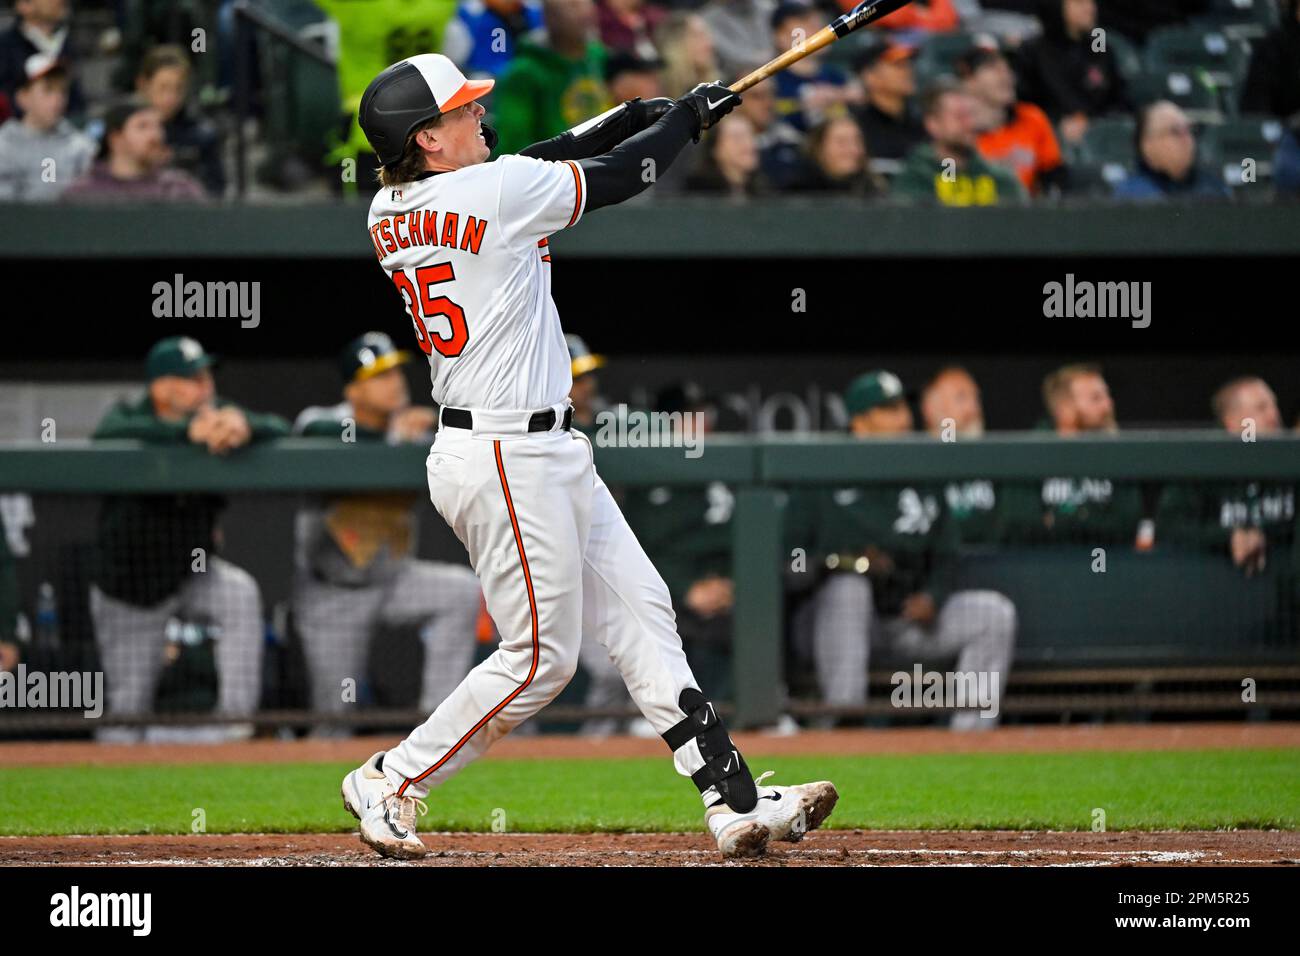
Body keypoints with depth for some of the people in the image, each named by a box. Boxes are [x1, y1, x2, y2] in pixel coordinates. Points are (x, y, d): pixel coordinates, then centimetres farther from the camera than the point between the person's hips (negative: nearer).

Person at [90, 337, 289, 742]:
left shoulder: (214, 413, -11)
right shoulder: (127, 417, -18)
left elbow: (281, 430, -25)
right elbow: (113, 434, -43)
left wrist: (243, 426, -50)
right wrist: (189, 431, -59)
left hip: (195, 573, 2)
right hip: (129, 589, -2)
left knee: (240, 591, -30)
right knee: (127, 711, 2)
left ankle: (235, 718, -28)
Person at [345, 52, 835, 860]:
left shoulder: (391, 212, 8)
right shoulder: (490, 193, -17)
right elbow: (617, 179, -5)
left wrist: (629, 117, 18)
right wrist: (689, 118, 13)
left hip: (546, 455, 10)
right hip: (509, 460, -10)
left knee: (641, 618, 7)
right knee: (540, 658, -1)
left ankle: (736, 803, 6)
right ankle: (390, 783, 10)